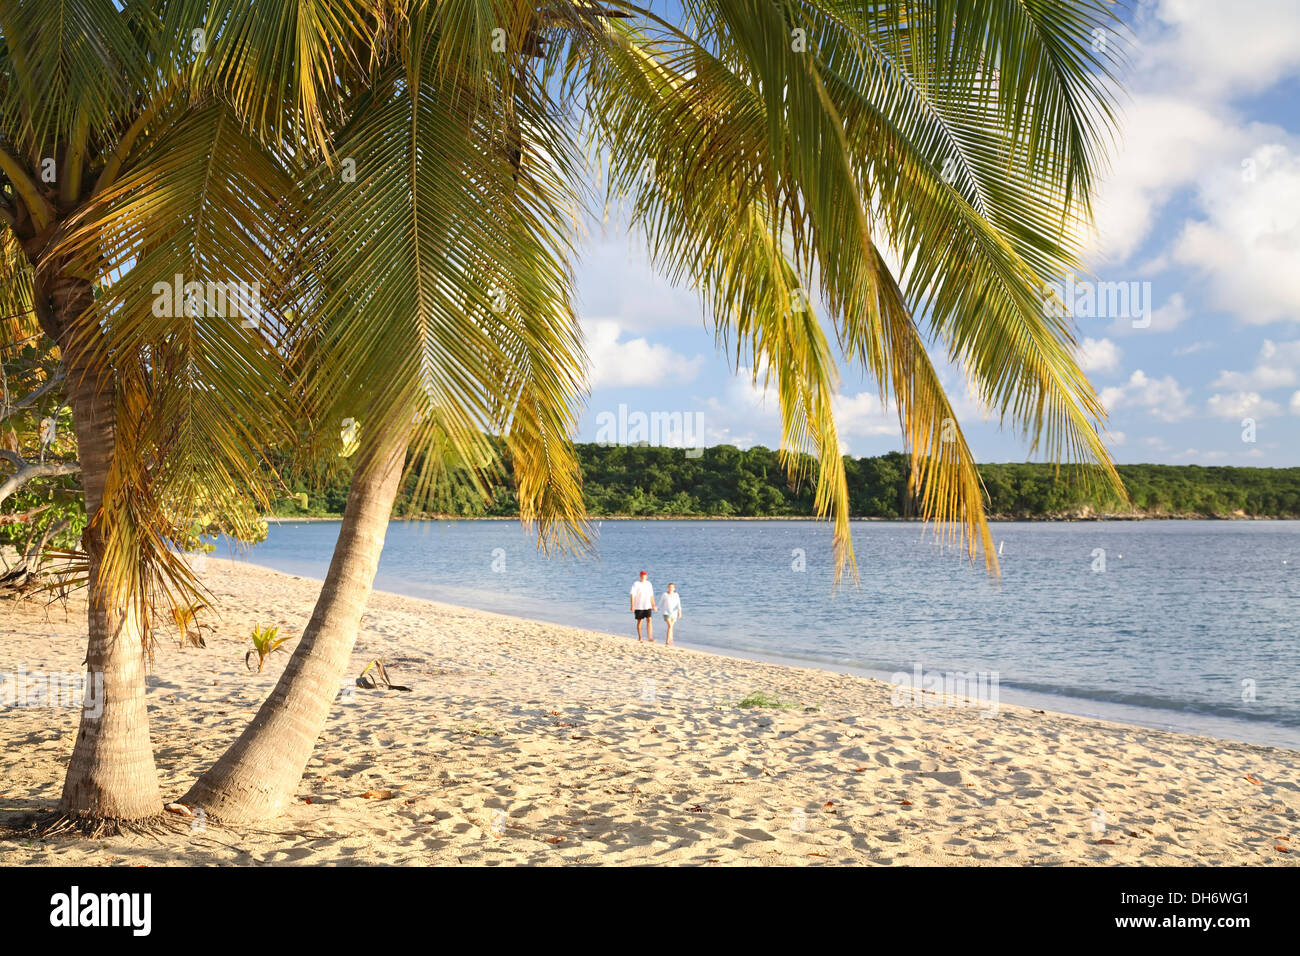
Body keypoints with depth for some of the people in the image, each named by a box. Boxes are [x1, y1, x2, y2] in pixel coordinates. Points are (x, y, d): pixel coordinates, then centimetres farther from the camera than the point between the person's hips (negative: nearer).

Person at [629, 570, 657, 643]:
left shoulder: (649, 584, 8)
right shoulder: (636, 584, -6)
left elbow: (651, 596, 16)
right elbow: (632, 595, -11)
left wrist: (653, 605, 16)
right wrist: (632, 606, -18)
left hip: (647, 606, 3)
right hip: (638, 607, -3)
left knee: (649, 620, -11)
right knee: (639, 621, 6)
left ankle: (650, 637, -15)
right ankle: (640, 638, 18)